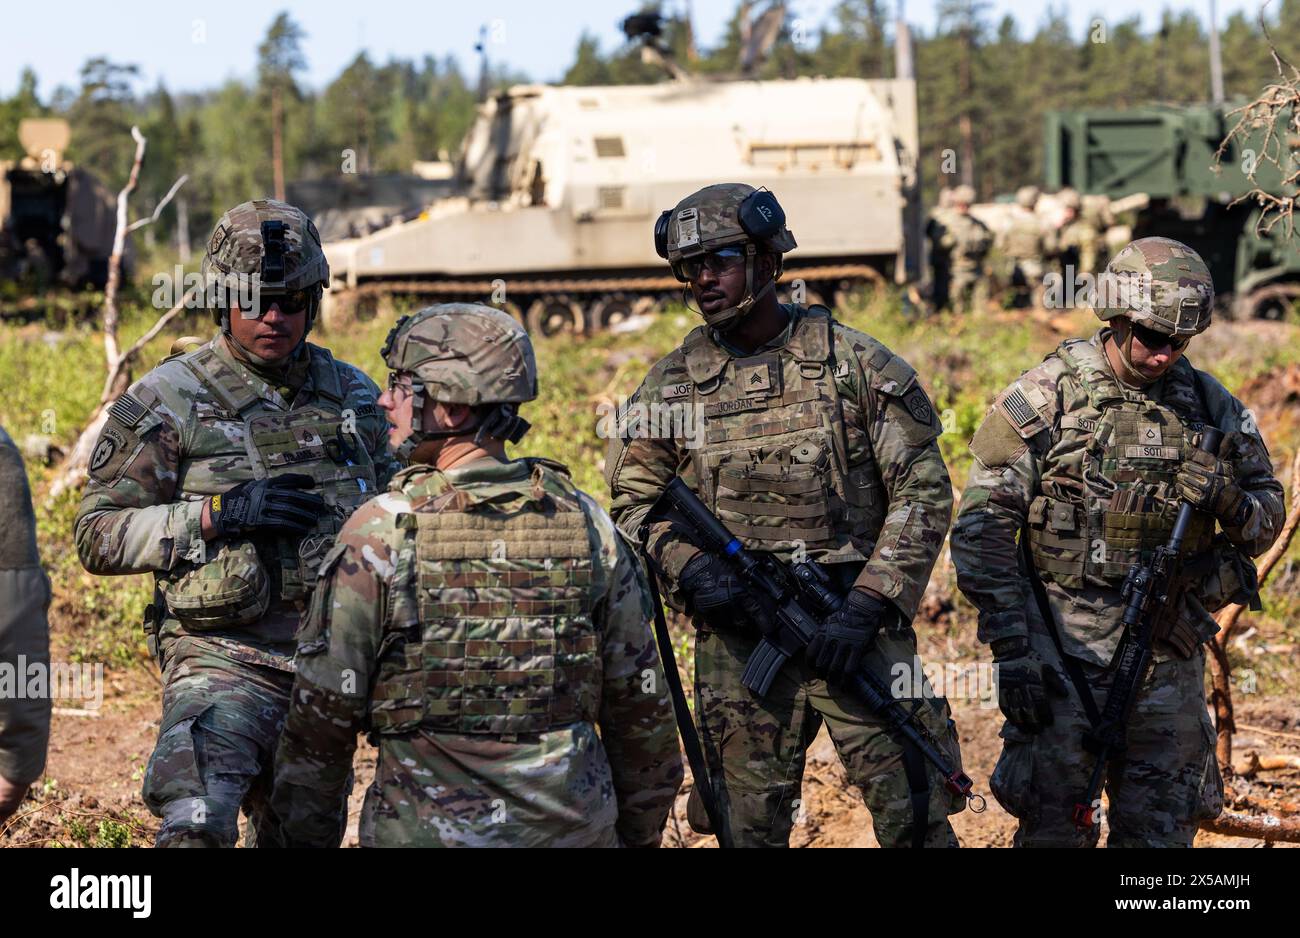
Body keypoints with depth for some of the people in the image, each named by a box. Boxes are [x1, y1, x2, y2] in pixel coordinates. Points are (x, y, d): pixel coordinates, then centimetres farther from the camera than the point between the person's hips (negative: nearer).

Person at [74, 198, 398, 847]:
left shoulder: (352, 395, 10)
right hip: (226, 659, -5)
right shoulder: (167, 402, -5)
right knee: (195, 823, -30)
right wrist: (217, 514, -17)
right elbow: (98, 536, -7)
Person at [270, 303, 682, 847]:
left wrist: (307, 836, 7)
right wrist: (641, 833, 17)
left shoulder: (382, 533, -9)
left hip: (427, 830, -4)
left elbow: (323, 714, -5)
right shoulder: (587, 525, 1)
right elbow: (640, 701, 6)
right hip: (573, 830, 4)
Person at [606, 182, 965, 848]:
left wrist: (866, 606, -12)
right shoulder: (671, 384, 5)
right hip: (737, 635, 2)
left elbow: (924, 492, -3)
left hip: (854, 625, -2)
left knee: (914, 817, -2)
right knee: (751, 827, 9)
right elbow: (633, 498, 9)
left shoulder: (855, 363, -3)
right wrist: (690, 569, -10)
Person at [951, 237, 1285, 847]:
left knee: (1163, 829, 8)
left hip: (1168, 653, 3)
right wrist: (1011, 650, -13)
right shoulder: (1045, 399, -6)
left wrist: (1229, 501, -12)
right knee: (1054, 826, 0)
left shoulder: (1209, 404, 5)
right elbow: (982, 529, -7)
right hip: (1064, 649, -3)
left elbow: (1268, 517, 13)